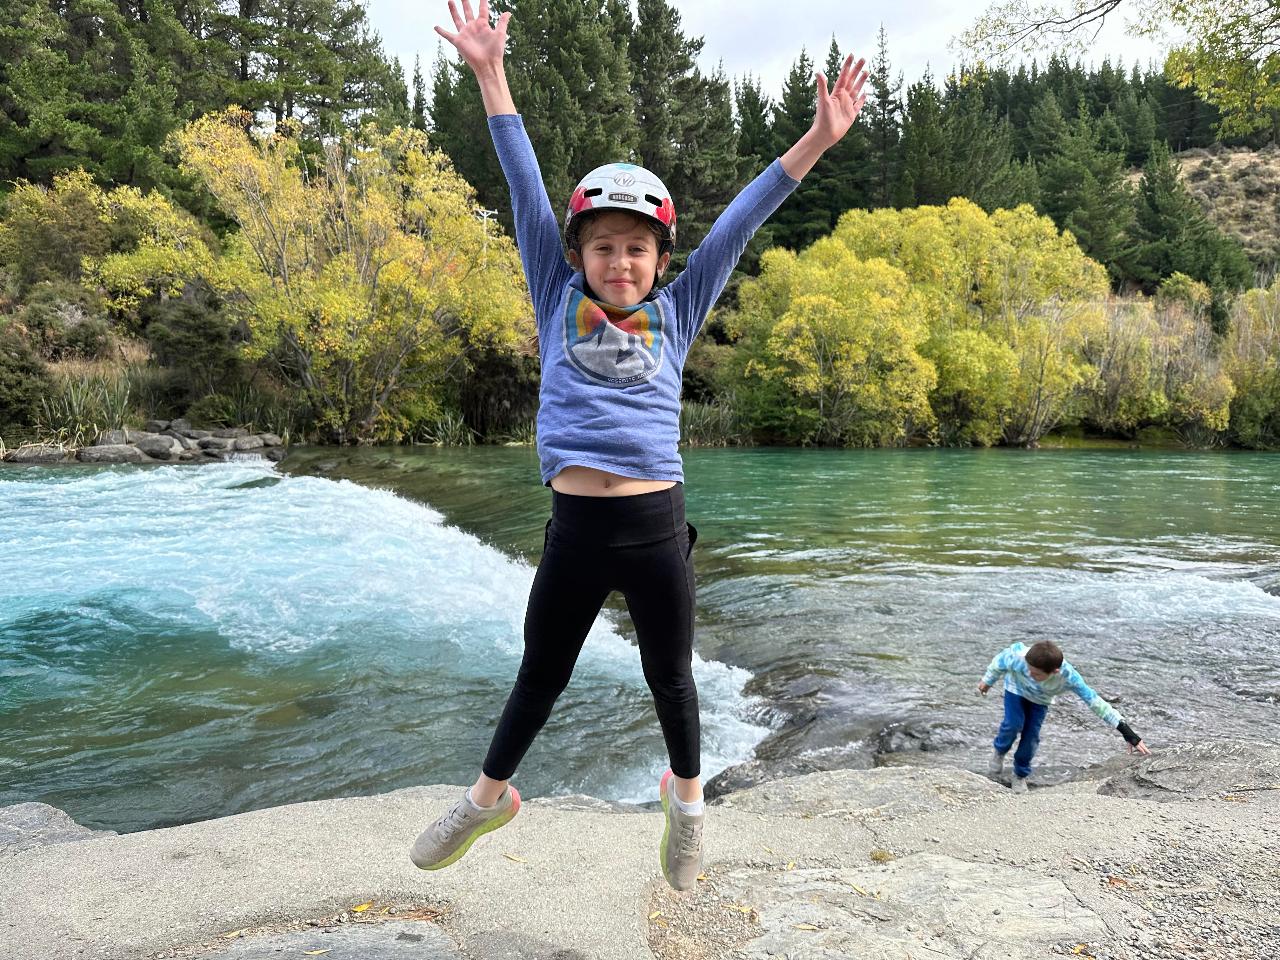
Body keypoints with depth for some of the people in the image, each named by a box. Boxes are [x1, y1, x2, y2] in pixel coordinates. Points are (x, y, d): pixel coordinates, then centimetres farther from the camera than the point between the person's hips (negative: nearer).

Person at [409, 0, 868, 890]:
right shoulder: (559, 304, 5)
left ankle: (686, 795, 44)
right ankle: (489, 795, 42)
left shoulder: (675, 315, 6)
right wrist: (491, 74, 6)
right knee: (539, 679, 17)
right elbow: (527, 192, 4)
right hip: (574, 529, 0)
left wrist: (819, 138, 3)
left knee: (670, 680, 17)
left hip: (658, 529, 0)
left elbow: (738, 224, 3)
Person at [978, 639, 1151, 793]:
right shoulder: (1018, 656, -45)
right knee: (1013, 724, -19)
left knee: (1031, 736, -5)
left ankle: (1020, 775, 20)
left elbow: (1095, 702, -35)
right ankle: (999, 752, 14)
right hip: (1016, 689, -1)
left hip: (1040, 699, 1)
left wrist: (1129, 735, -33)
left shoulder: (1068, 677, -42)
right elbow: (1000, 661, -21)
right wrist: (987, 681, -1)